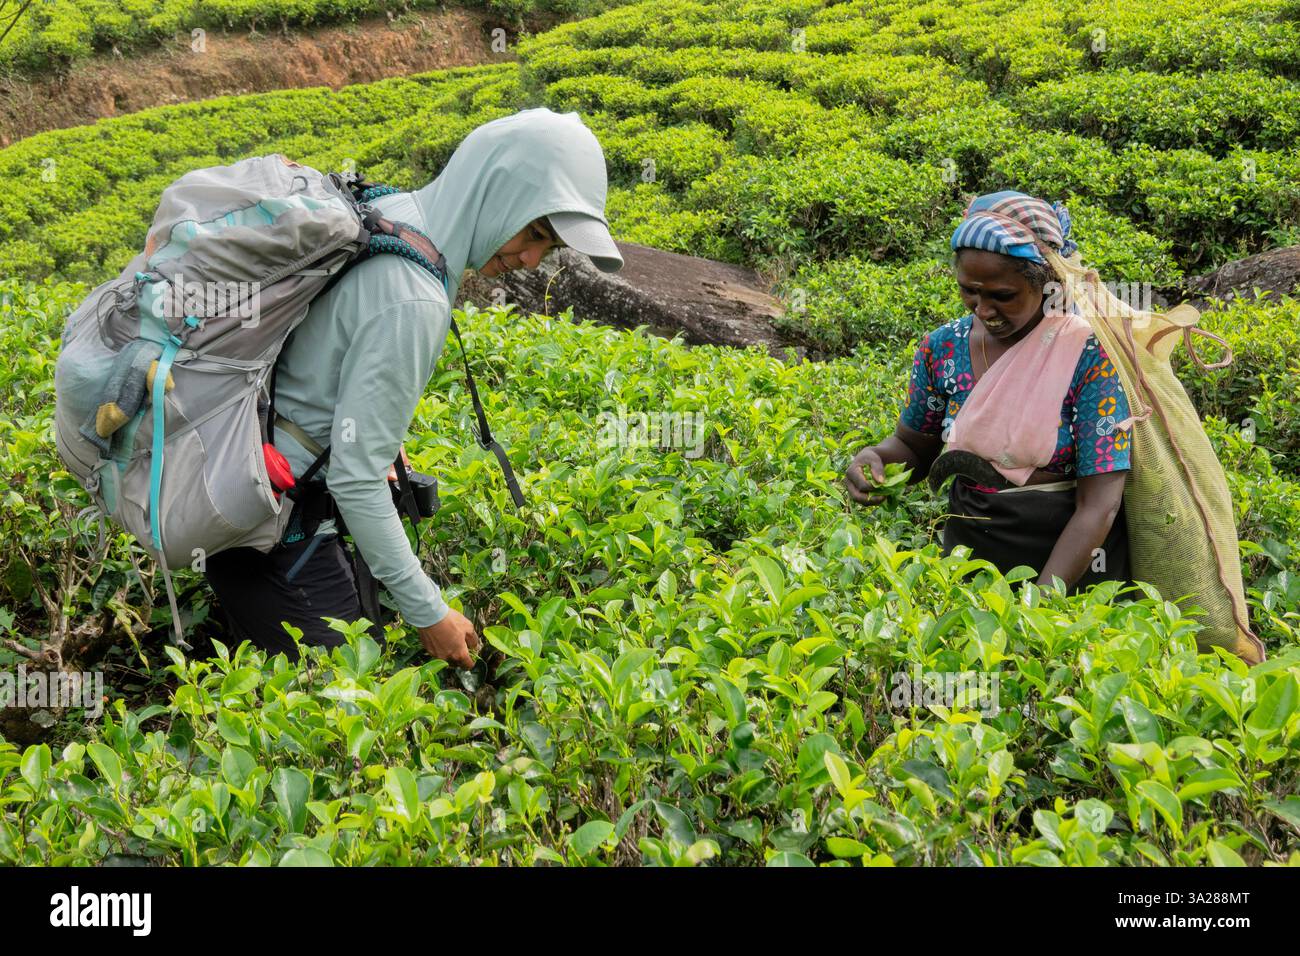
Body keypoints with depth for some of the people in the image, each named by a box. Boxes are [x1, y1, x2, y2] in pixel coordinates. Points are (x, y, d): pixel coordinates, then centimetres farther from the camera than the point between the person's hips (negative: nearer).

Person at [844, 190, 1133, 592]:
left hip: (1070, 567, -3)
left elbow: (1098, 506, -19)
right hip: (968, 556, 3)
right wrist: (876, 457, -13)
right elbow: (913, 446, 9)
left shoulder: (1088, 357, -17)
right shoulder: (942, 348, -6)